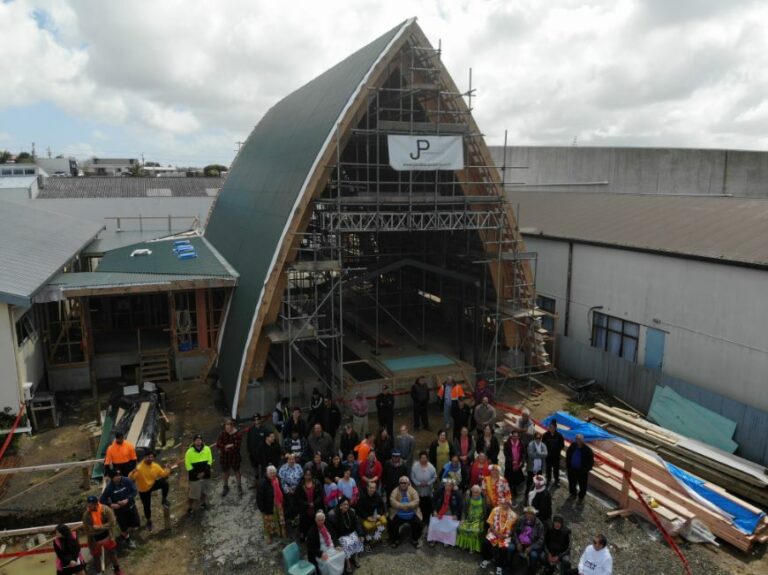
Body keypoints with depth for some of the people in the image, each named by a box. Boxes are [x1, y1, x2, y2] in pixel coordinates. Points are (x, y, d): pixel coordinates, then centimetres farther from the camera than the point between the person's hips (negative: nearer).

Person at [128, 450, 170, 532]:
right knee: (146, 506, 9)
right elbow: (130, 478, -35)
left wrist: (167, 469, -21)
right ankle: (149, 521, 39)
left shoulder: (156, 466, -14)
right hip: (143, 490, -2)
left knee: (165, 483, -26)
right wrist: (134, 471, -53)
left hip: (153, 484, 2)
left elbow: (163, 474, -2)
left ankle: (164, 500, 0)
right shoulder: (139, 467, -28)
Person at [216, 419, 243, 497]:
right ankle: (225, 487, 39)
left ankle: (239, 487, 34)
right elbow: (218, 444, -14)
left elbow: (236, 447, -25)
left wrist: (224, 448, -19)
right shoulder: (222, 434, -10)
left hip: (235, 456, -3)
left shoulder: (238, 435, -19)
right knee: (225, 472, 18)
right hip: (224, 457, 3)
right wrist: (229, 446, -24)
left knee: (236, 471, 15)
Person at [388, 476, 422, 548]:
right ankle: (396, 540, 8)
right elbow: (392, 502, -15)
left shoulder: (413, 491, -1)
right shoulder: (395, 491, -1)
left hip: (412, 515, 0)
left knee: (418, 523, -21)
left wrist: (406, 505, -27)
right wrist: (402, 506, -26)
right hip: (398, 515, 0)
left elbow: (416, 501, -14)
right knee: (392, 524, -20)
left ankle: (414, 540, 7)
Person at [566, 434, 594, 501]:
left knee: (582, 485, 10)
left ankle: (581, 497, 32)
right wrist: (567, 466, 4)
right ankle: (573, 494, 41)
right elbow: (567, 456, 6)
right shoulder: (572, 446, -8)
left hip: (582, 471, -3)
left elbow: (591, 461, -11)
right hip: (572, 469, 3)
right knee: (572, 483, 19)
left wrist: (586, 469, -14)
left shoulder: (587, 449, -18)